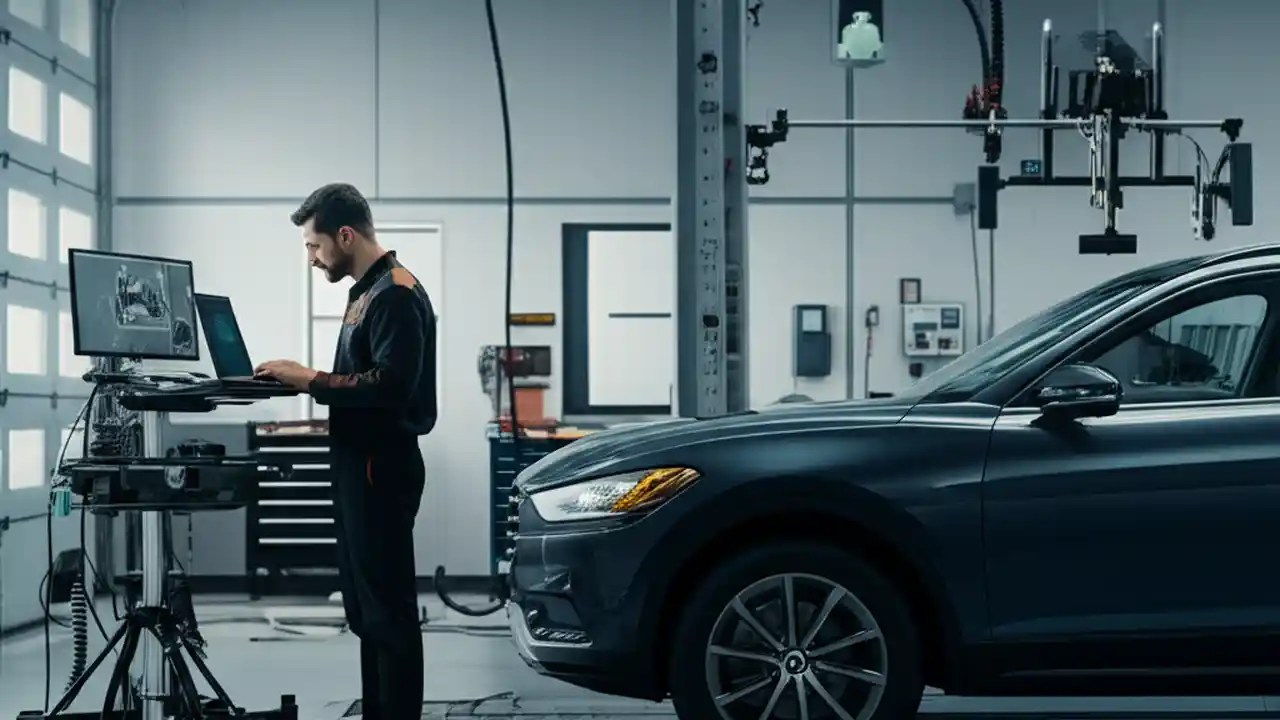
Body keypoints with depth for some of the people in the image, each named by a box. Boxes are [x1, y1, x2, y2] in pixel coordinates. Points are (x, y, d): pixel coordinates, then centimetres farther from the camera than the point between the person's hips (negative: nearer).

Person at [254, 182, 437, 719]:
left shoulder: (397, 294, -14)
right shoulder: (365, 292, 18)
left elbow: (393, 385, -23)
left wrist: (312, 380, -19)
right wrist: (307, 380, 7)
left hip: (383, 469, -11)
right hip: (359, 466, 11)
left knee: (389, 610, -8)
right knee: (365, 609, 13)